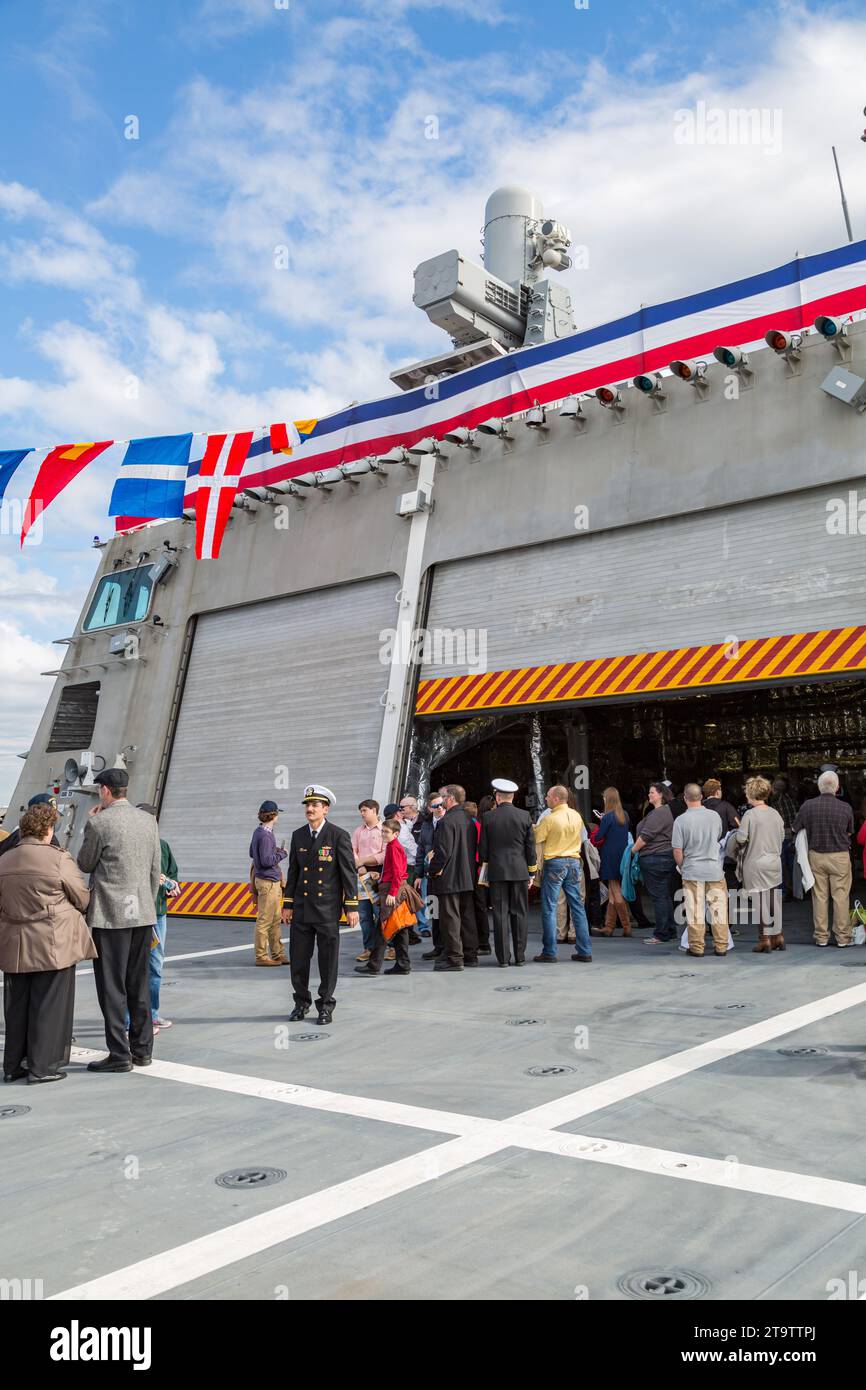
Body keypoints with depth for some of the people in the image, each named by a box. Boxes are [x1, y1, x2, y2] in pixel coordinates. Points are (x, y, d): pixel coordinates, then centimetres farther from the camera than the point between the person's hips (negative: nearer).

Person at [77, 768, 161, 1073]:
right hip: (143, 914, 6)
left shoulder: (98, 823, -11)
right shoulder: (148, 820, 6)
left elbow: (85, 864, 1)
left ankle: (120, 1054, 4)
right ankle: (142, 1050, 20)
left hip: (110, 914, -6)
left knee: (112, 987, 2)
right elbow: (155, 870, 9)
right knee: (139, 984, 13)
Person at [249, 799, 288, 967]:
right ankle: (261, 956, 4)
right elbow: (266, 861, -24)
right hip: (268, 882, -10)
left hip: (273, 881, 10)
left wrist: (274, 850, 16)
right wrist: (282, 853, -10)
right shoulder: (265, 835, -19)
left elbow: (252, 853, 23)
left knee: (275, 919, 14)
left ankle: (277, 954, 21)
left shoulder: (259, 832, 11)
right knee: (264, 920, -3)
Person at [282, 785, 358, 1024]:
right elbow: (292, 871, 12)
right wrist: (287, 904, 9)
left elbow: (349, 872, -7)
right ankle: (302, 1003, 24)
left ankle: (326, 1005, 18)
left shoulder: (339, 836, -7)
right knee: (298, 958, 8)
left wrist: (351, 907, -9)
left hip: (328, 908, -4)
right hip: (301, 908, 4)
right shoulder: (298, 835, 7)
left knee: (328, 960, 4)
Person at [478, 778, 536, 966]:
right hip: (519, 871, 1)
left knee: (500, 914, 3)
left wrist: (485, 866, 14)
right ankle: (520, 956, 9)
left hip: (497, 871, -1)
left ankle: (503, 957, 4)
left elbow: (483, 847, 1)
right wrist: (531, 873, 11)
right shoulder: (524, 816, -1)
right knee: (519, 914, 7)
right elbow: (531, 847, 2)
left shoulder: (488, 817, -3)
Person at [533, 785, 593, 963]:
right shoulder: (577, 816, 5)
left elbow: (536, 841, -7)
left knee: (549, 908, 1)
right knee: (578, 906, 9)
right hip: (573, 862, 5)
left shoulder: (549, 819, -12)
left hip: (554, 863, -5)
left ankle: (549, 952, 2)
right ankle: (585, 952, 10)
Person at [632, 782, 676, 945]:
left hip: (654, 859, -11)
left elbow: (646, 836, -19)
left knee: (658, 896, -5)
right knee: (664, 896, 14)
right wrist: (637, 849, 17)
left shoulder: (659, 813, -16)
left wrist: (633, 850, -7)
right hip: (664, 857, 11)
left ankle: (661, 935, -1)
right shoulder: (665, 811, 17)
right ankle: (670, 932, 20)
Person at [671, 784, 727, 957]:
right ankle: (721, 946, 17)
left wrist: (682, 868, 7)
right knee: (718, 909, 11)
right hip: (714, 869, 2)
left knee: (695, 911, 6)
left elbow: (677, 850, -10)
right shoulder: (715, 816, -3)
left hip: (692, 871, -2)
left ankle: (696, 947, 12)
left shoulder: (681, 820, -13)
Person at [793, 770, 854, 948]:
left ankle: (821, 936, 15)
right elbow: (849, 833, 4)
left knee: (819, 896, 8)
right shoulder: (845, 808, -10)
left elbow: (796, 830, 3)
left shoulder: (807, 806, -8)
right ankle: (843, 936, 11)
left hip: (816, 856, 2)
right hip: (840, 856, -2)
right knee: (840, 897, 5)